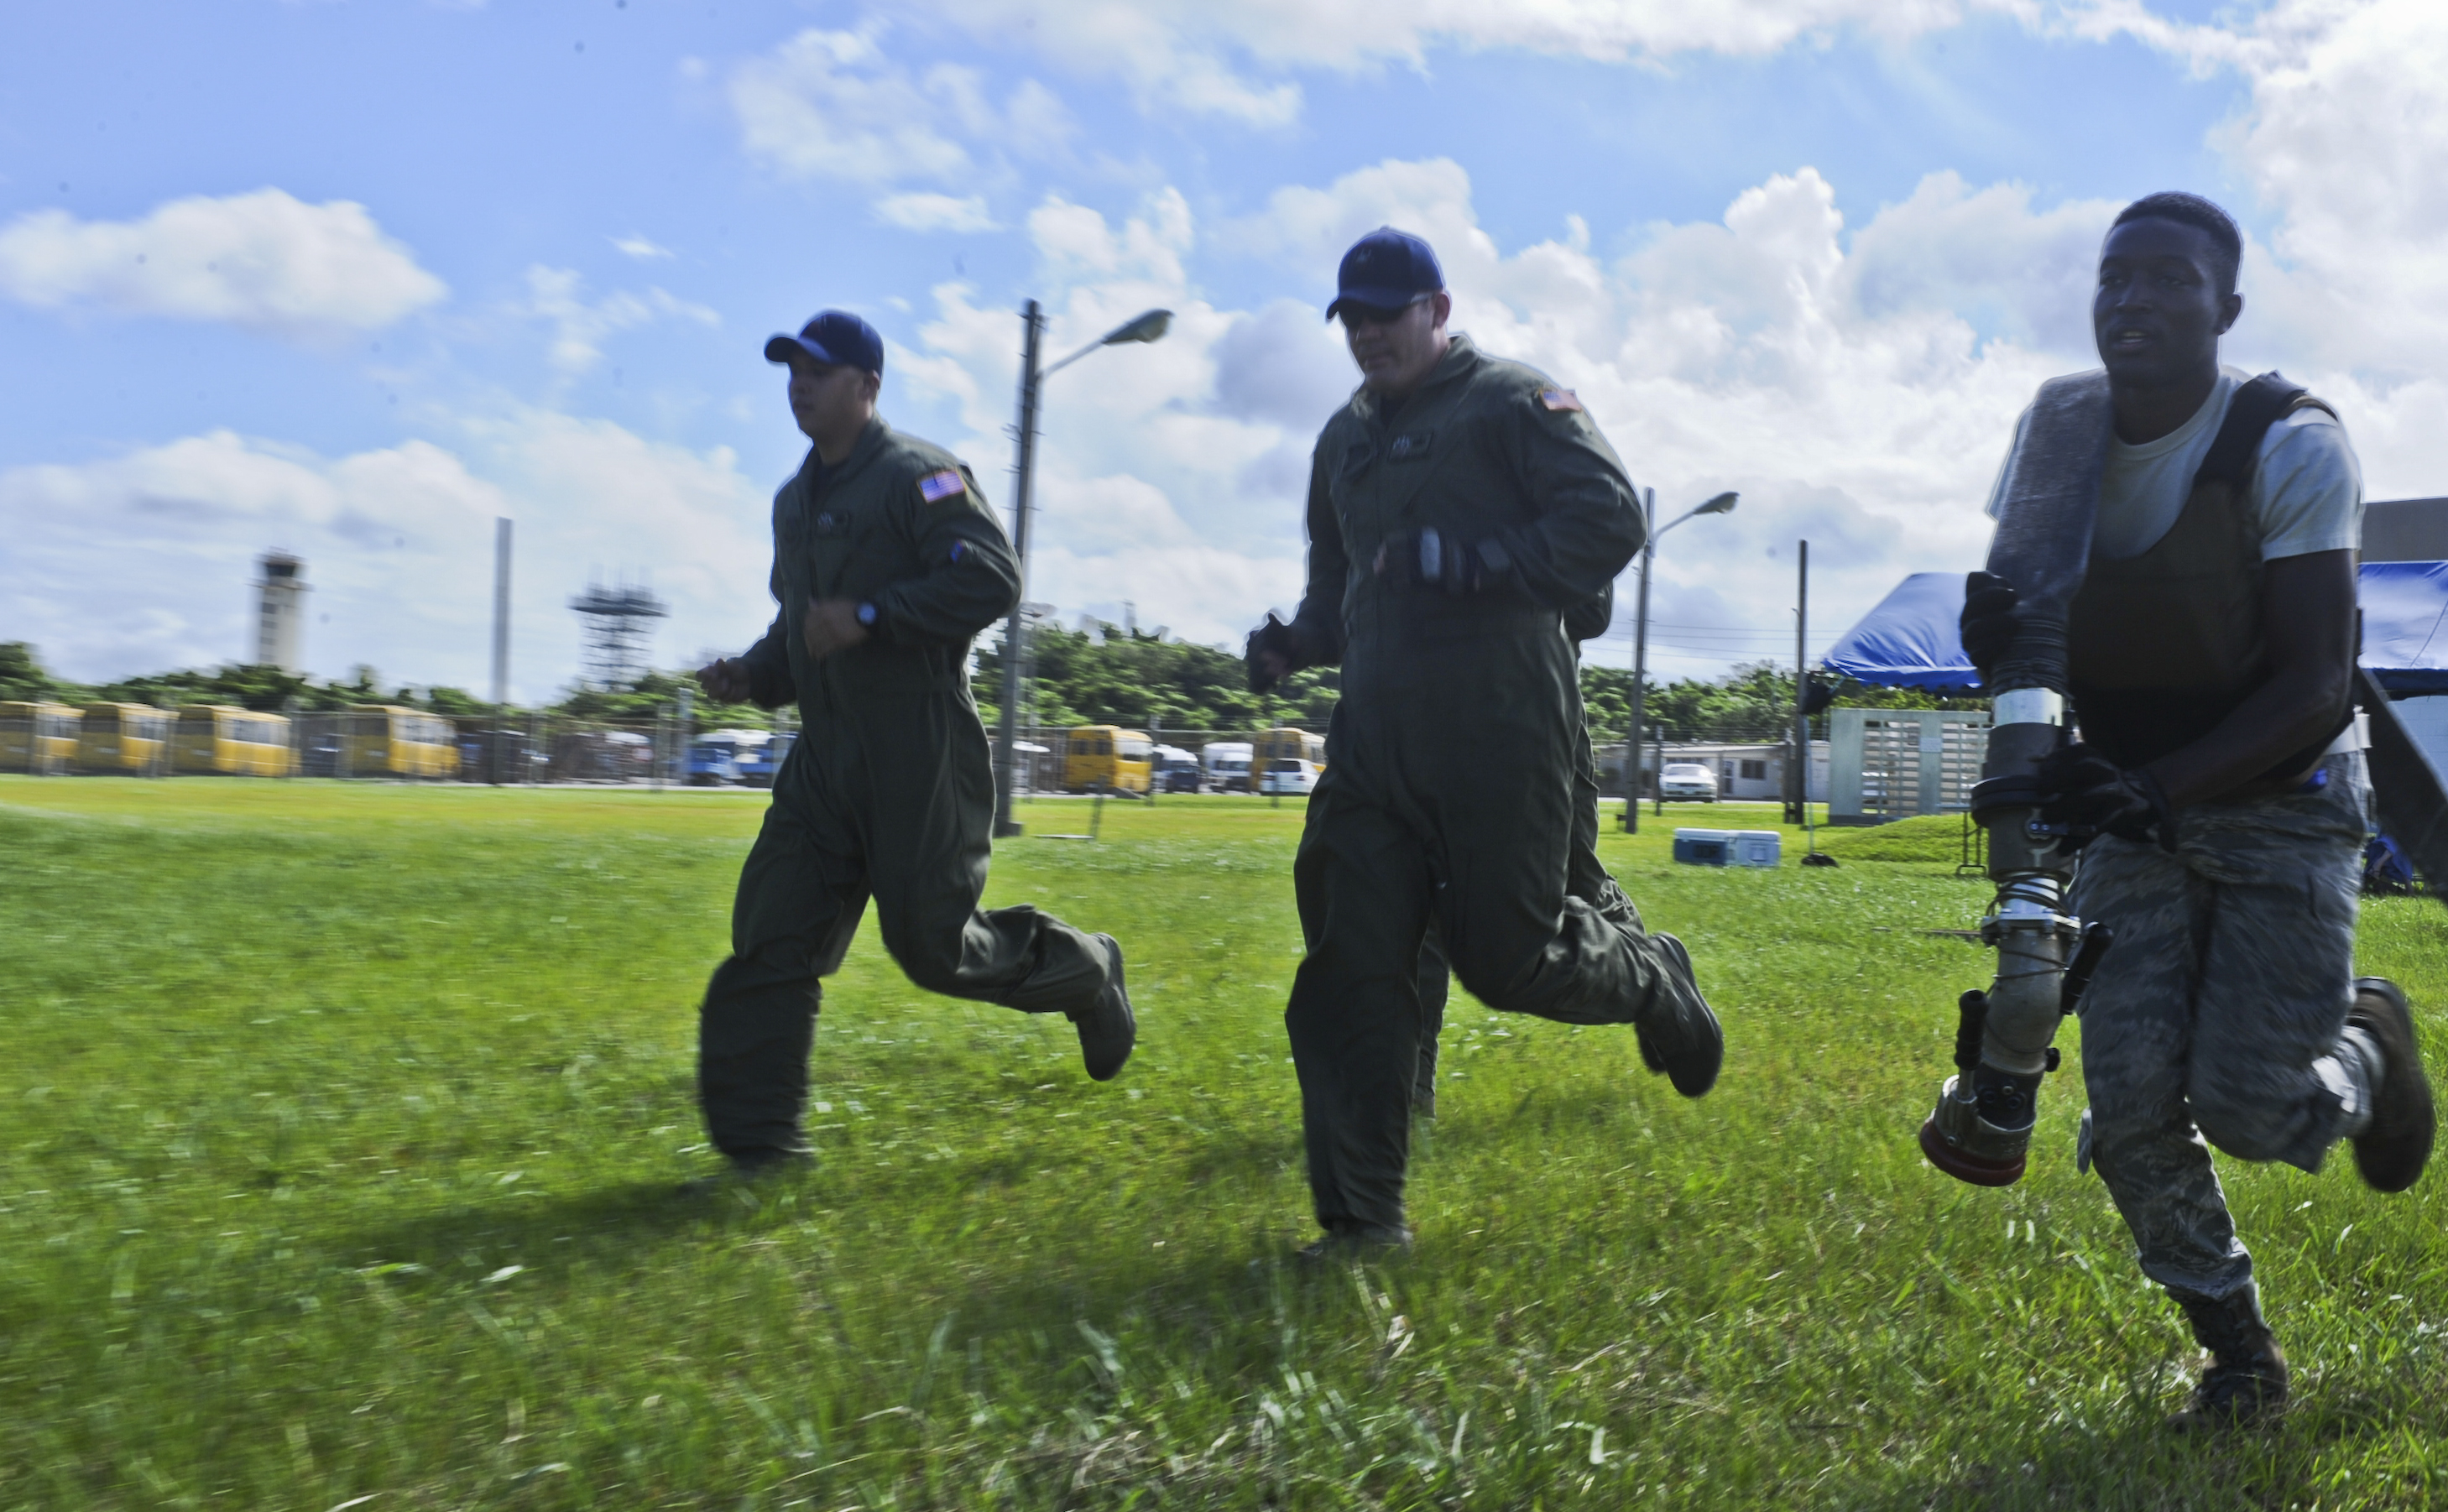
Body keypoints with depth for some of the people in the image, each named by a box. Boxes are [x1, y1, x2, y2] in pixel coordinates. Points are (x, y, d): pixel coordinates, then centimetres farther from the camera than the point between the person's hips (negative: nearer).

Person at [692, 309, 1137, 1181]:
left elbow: (992, 578, -19)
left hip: (920, 749, -8)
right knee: (771, 941, 1)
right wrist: (749, 675, 9)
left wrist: (870, 616, -22)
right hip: (827, 752, 8)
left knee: (931, 942, -5)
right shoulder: (795, 501, 20)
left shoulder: (918, 477, -7)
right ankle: (755, 1147, 7)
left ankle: (1083, 972, 23)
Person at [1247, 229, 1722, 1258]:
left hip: (1499, 734, -6)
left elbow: (1608, 523, -10)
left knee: (1509, 959, -3)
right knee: (1349, 972, -2)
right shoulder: (1345, 440, 22)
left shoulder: (1512, 404, 1)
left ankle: (1651, 977, 32)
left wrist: (1460, 562, -17)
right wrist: (1294, 641, 7)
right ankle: (1362, 1214, 5)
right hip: (1375, 739, 6)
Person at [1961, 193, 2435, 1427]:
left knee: (2247, 1108, -10)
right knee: (2131, 1109, -5)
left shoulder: (2292, 447, -18)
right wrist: (1992, 638, -21)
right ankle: (2239, 1351, 19)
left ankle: (2364, 1043, 28)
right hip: (2135, 808, 4)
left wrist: (2165, 791, -36)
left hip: (2284, 803, -4)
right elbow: (2030, 630, 4)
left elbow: (2313, 686, -22)